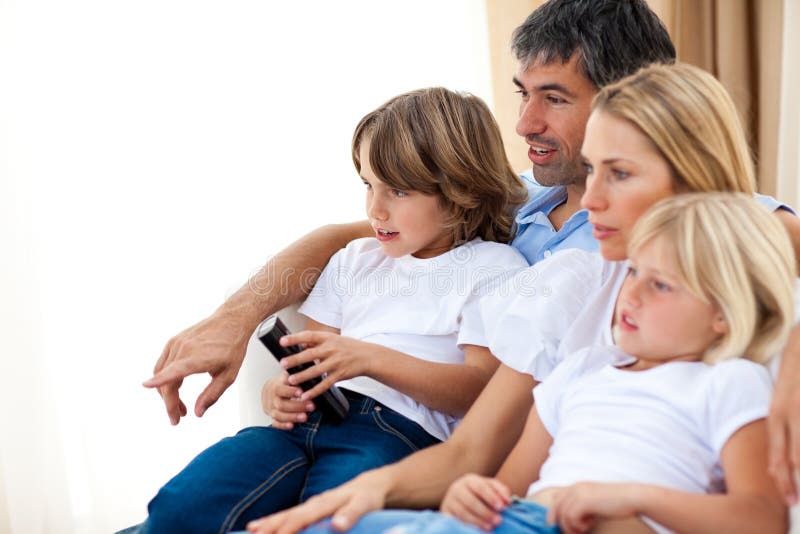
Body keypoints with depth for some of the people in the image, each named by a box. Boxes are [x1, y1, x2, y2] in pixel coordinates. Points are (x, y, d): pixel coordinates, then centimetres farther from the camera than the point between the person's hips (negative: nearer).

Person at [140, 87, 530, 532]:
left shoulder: (495, 269, 9)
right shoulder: (356, 260, 28)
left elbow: (481, 388, -4)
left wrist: (370, 358, -15)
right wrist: (281, 389, -2)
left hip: (398, 429, -5)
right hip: (312, 414, 5)